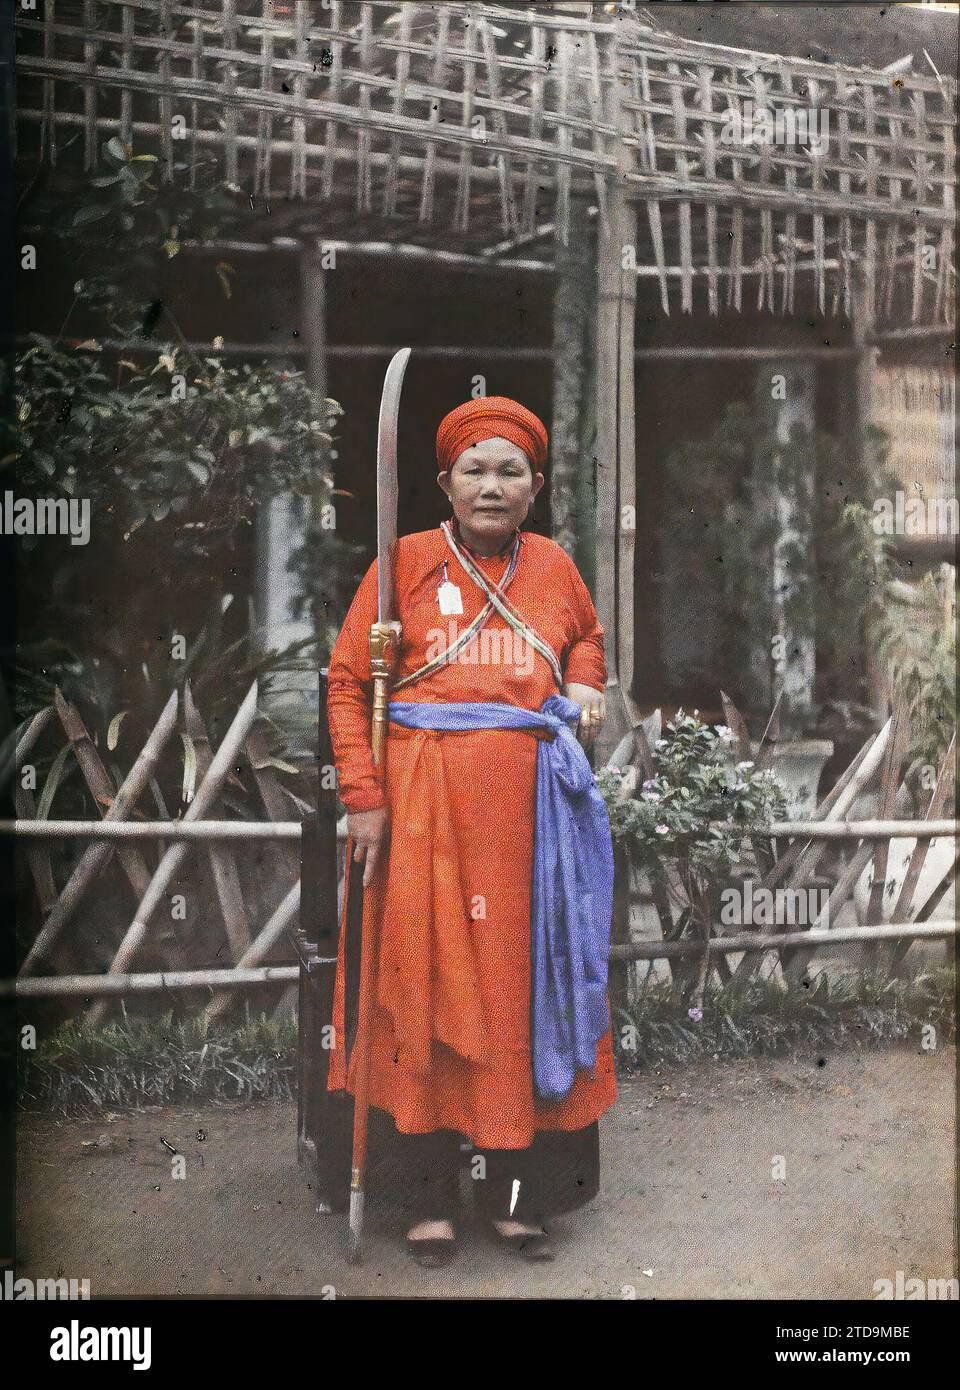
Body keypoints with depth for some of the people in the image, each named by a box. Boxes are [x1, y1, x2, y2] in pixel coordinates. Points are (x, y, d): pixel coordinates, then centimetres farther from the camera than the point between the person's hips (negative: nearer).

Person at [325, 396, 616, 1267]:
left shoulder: (553, 565, 11)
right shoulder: (408, 560, 2)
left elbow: (587, 634, 31)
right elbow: (349, 681, 0)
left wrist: (587, 686, 8)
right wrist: (364, 798, -9)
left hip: (531, 802, 3)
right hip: (426, 798, -3)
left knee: (523, 982, 6)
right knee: (428, 978, 0)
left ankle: (514, 1194, 17)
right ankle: (432, 1199, 11)